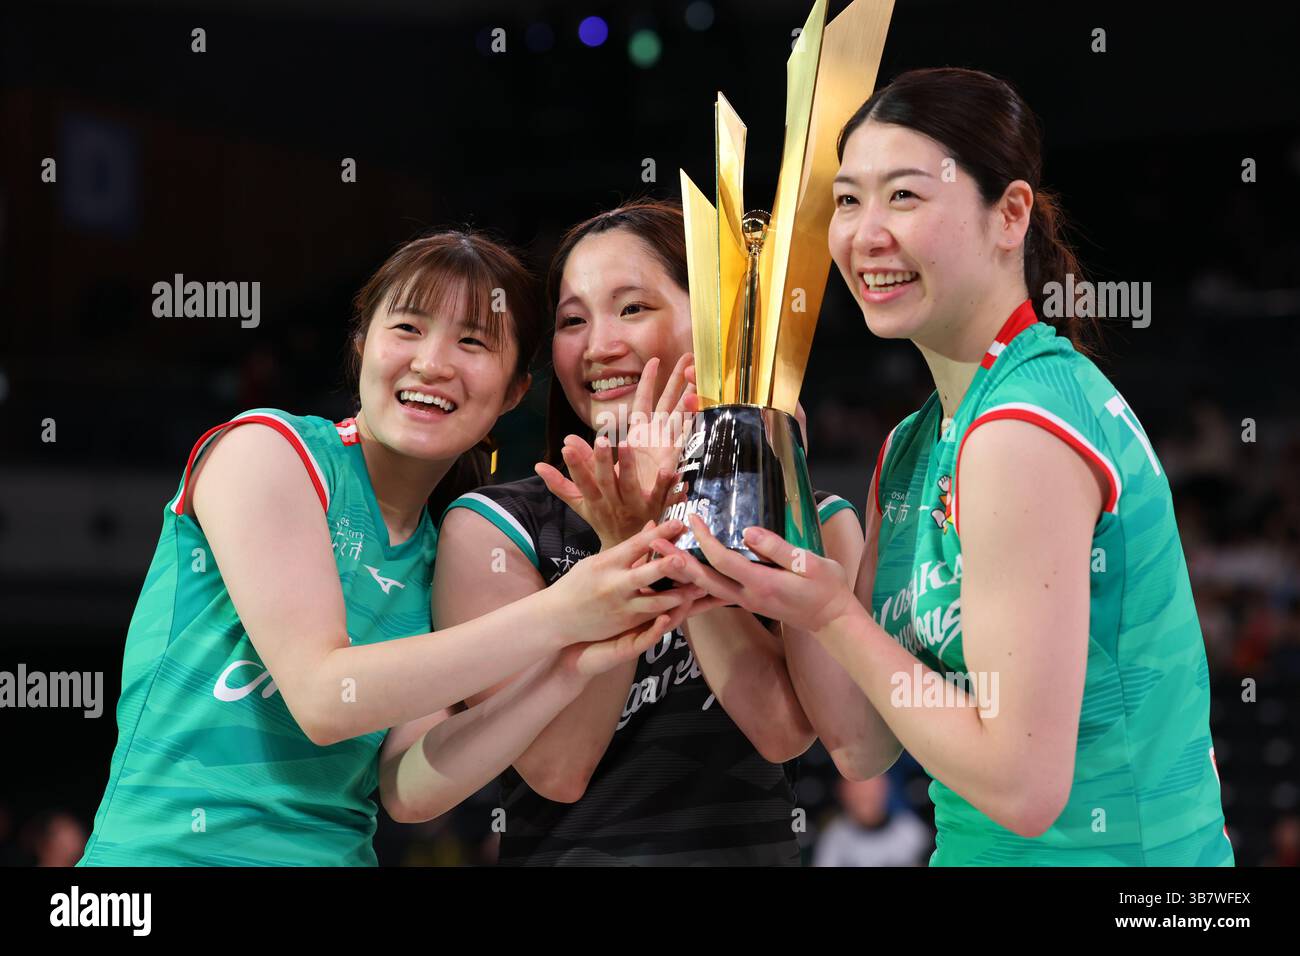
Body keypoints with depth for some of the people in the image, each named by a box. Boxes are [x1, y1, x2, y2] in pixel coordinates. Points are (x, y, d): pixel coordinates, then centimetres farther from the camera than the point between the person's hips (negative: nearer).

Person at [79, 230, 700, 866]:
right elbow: (321, 698, -15)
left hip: (336, 850, 4)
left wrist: (568, 669, -10)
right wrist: (557, 617, -16)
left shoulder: (440, 552, 11)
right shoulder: (265, 448, -4)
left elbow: (408, 789, 1)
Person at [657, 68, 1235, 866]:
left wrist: (834, 617, -14)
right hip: (976, 849, 9)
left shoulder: (1025, 431, -21)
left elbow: (1022, 786, -23)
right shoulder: (912, 446, 7)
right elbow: (866, 746, 4)